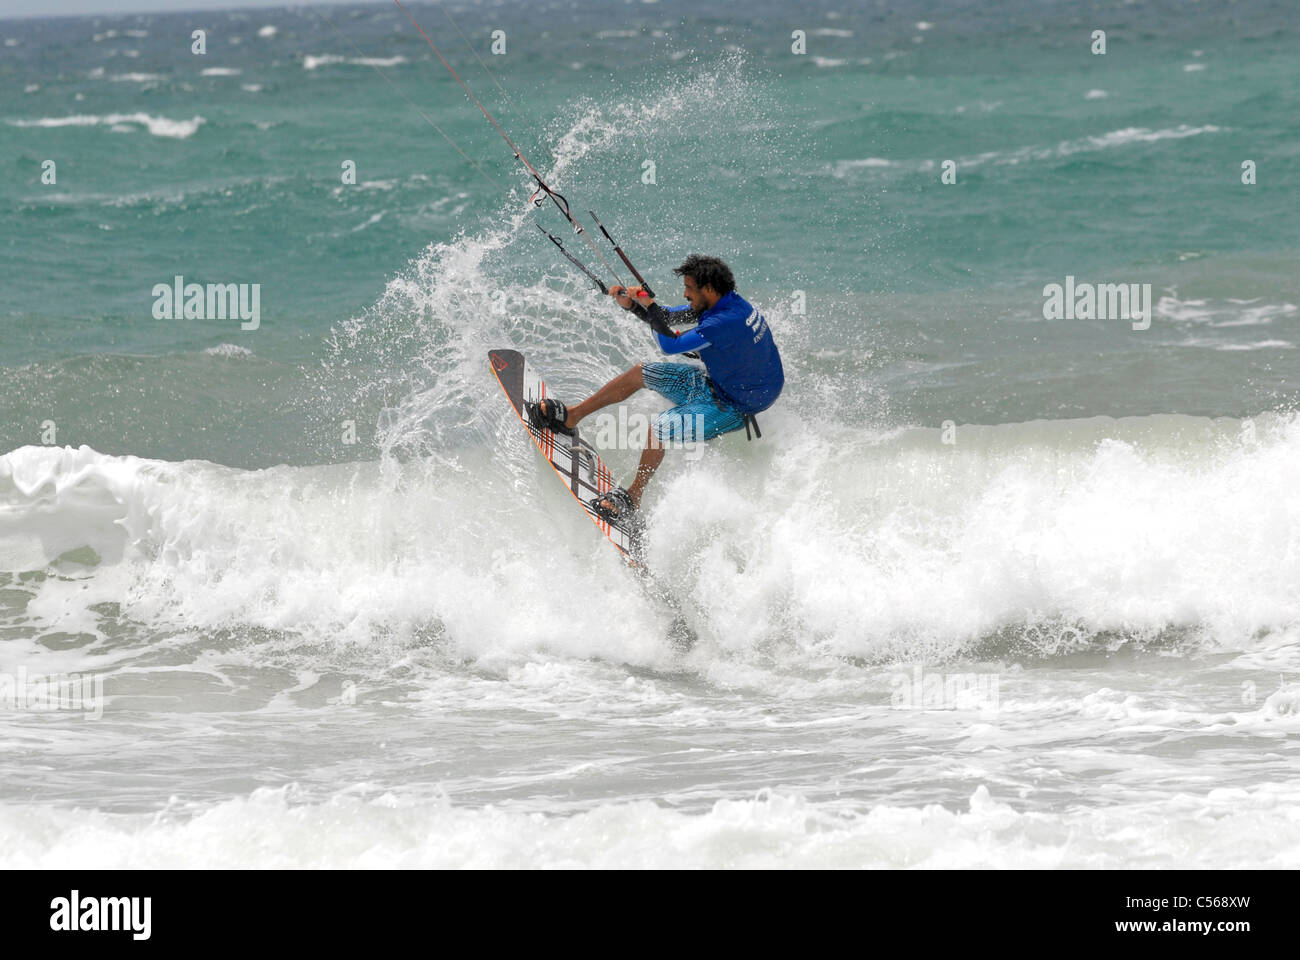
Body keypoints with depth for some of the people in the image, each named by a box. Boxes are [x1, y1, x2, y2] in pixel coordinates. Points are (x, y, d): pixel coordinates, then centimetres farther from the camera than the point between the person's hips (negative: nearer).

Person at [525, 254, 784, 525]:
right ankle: (569, 417, 22)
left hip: (734, 406, -10)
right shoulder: (719, 302, -4)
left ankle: (632, 498, -2)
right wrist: (631, 304, -7)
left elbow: (670, 345, -31)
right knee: (638, 373, 11)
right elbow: (668, 317, 8)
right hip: (714, 382, 10)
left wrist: (647, 304, -21)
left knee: (658, 430, -23)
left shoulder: (727, 322, -34)